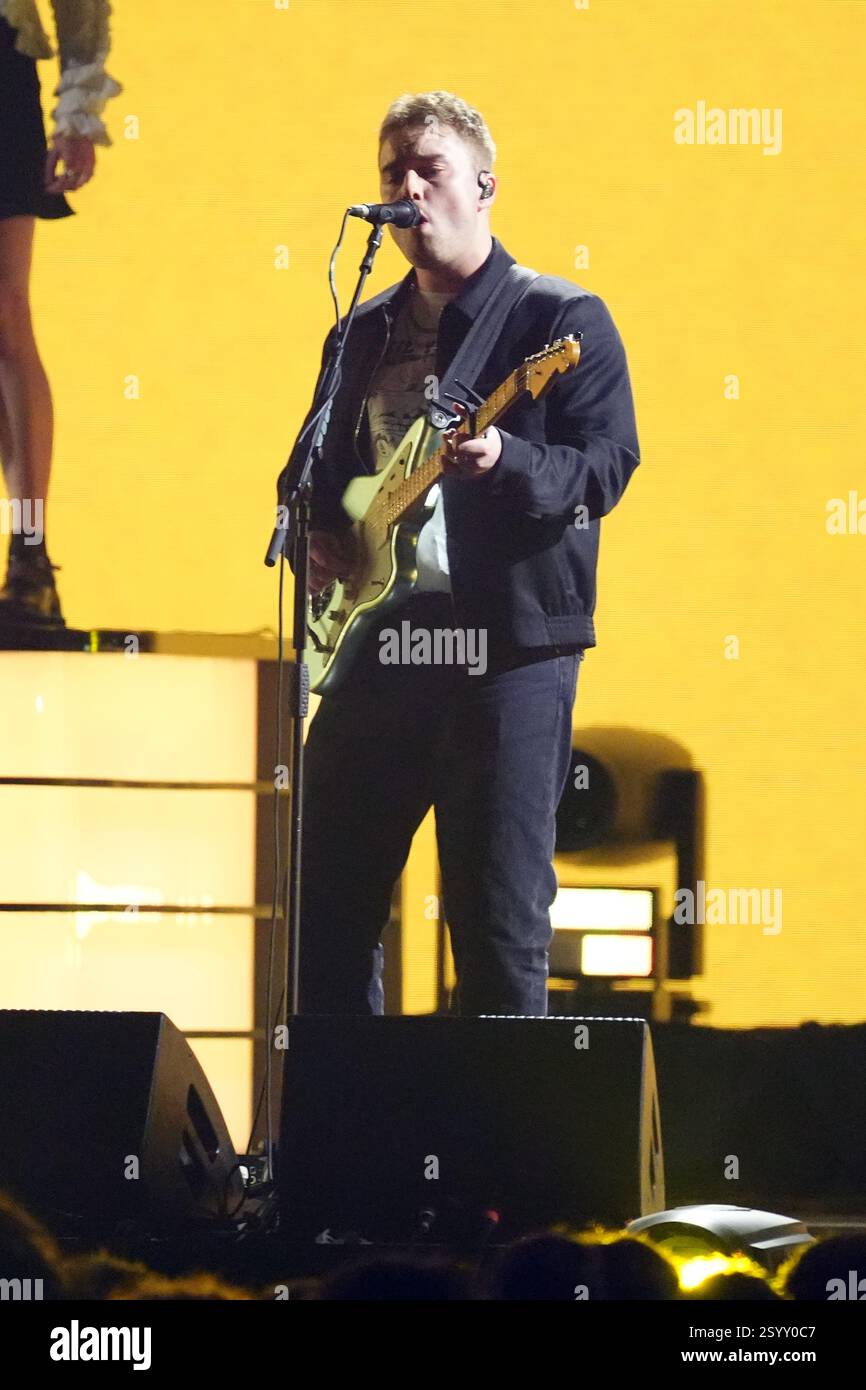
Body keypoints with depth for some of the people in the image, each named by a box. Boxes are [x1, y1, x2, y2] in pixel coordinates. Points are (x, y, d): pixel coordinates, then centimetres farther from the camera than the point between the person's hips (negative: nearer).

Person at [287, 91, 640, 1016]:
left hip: (509, 646, -6)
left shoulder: (559, 318, 0)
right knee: (328, 901, 6)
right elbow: (320, 471, 26)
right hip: (375, 640, 6)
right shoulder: (363, 333, 17)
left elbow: (608, 463, -9)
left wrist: (504, 461, -26)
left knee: (500, 922, -5)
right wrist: (317, 538, 5)